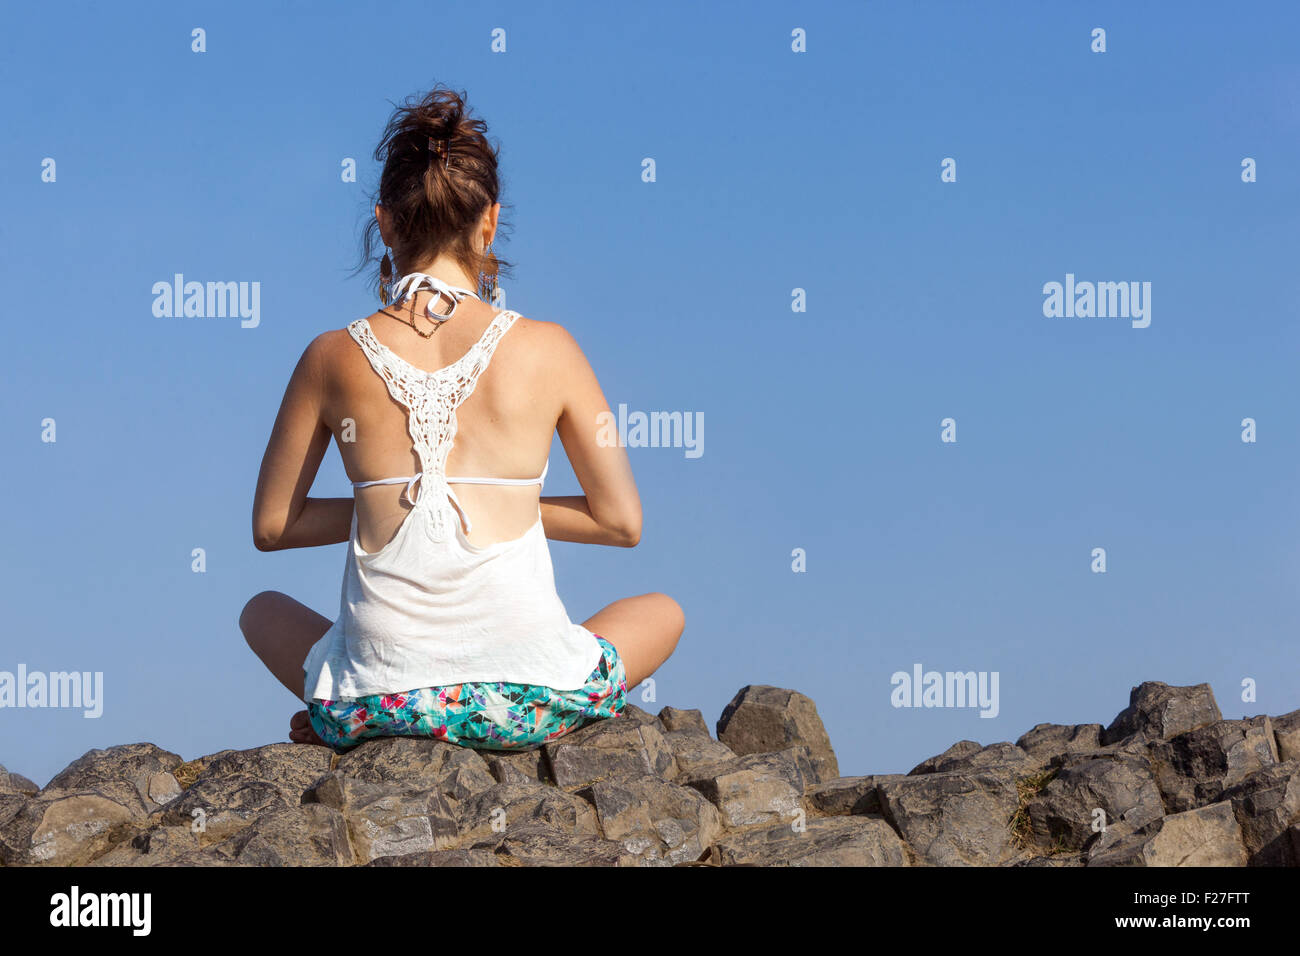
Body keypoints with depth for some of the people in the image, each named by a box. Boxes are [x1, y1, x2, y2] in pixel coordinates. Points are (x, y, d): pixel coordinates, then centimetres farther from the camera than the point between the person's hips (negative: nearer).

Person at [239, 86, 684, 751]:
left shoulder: (334, 358, 1)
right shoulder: (546, 350, -2)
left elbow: (271, 526, 10)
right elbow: (622, 522, 5)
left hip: (379, 700, 2)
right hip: (527, 702, -2)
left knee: (262, 613, 37)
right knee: (663, 612, 31)